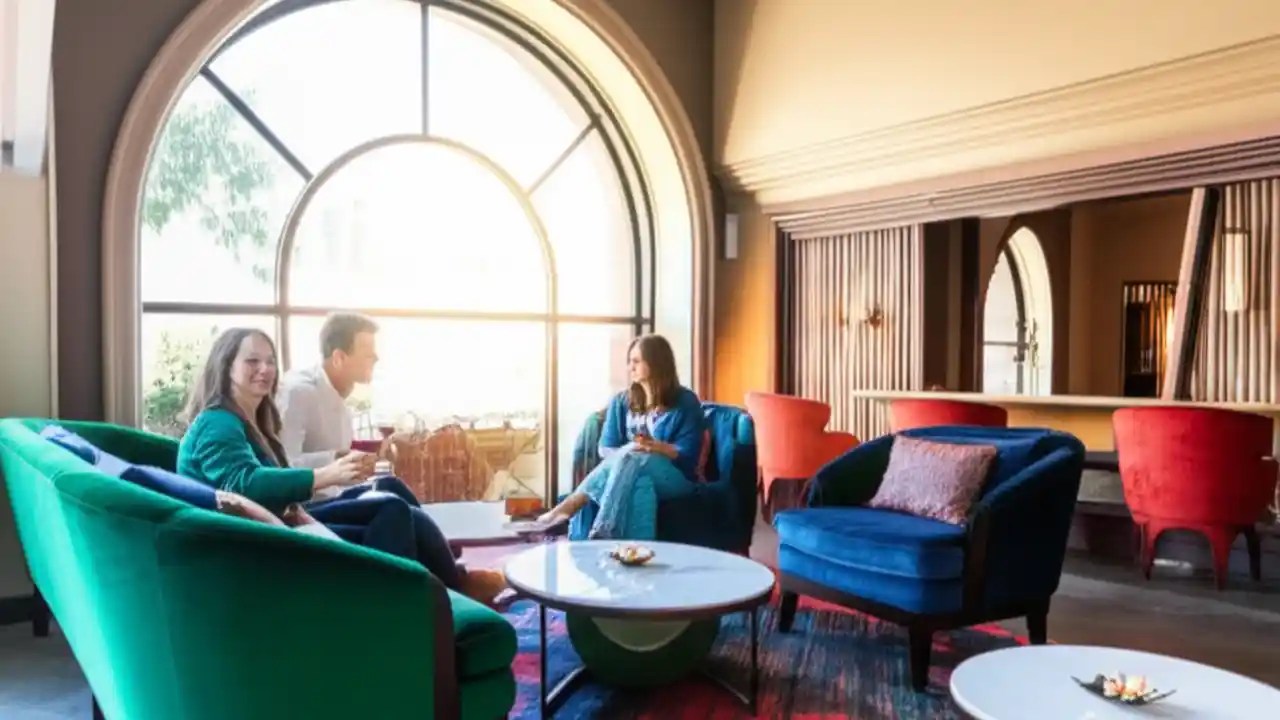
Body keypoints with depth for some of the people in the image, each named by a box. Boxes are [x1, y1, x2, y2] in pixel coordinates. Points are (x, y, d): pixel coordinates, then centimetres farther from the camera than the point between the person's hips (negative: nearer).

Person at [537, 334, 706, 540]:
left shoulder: (685, 402, 2)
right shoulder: (621, 401, 14)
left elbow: (688, 456, -5)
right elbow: (606, 449, 5)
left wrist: (657, 447, -23)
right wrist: (629, 449, -18)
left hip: (674, 478, -2)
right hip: (632, 473, 3)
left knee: (631, 459, -36)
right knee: (640, 485, -38)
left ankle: (569, 507, -42)